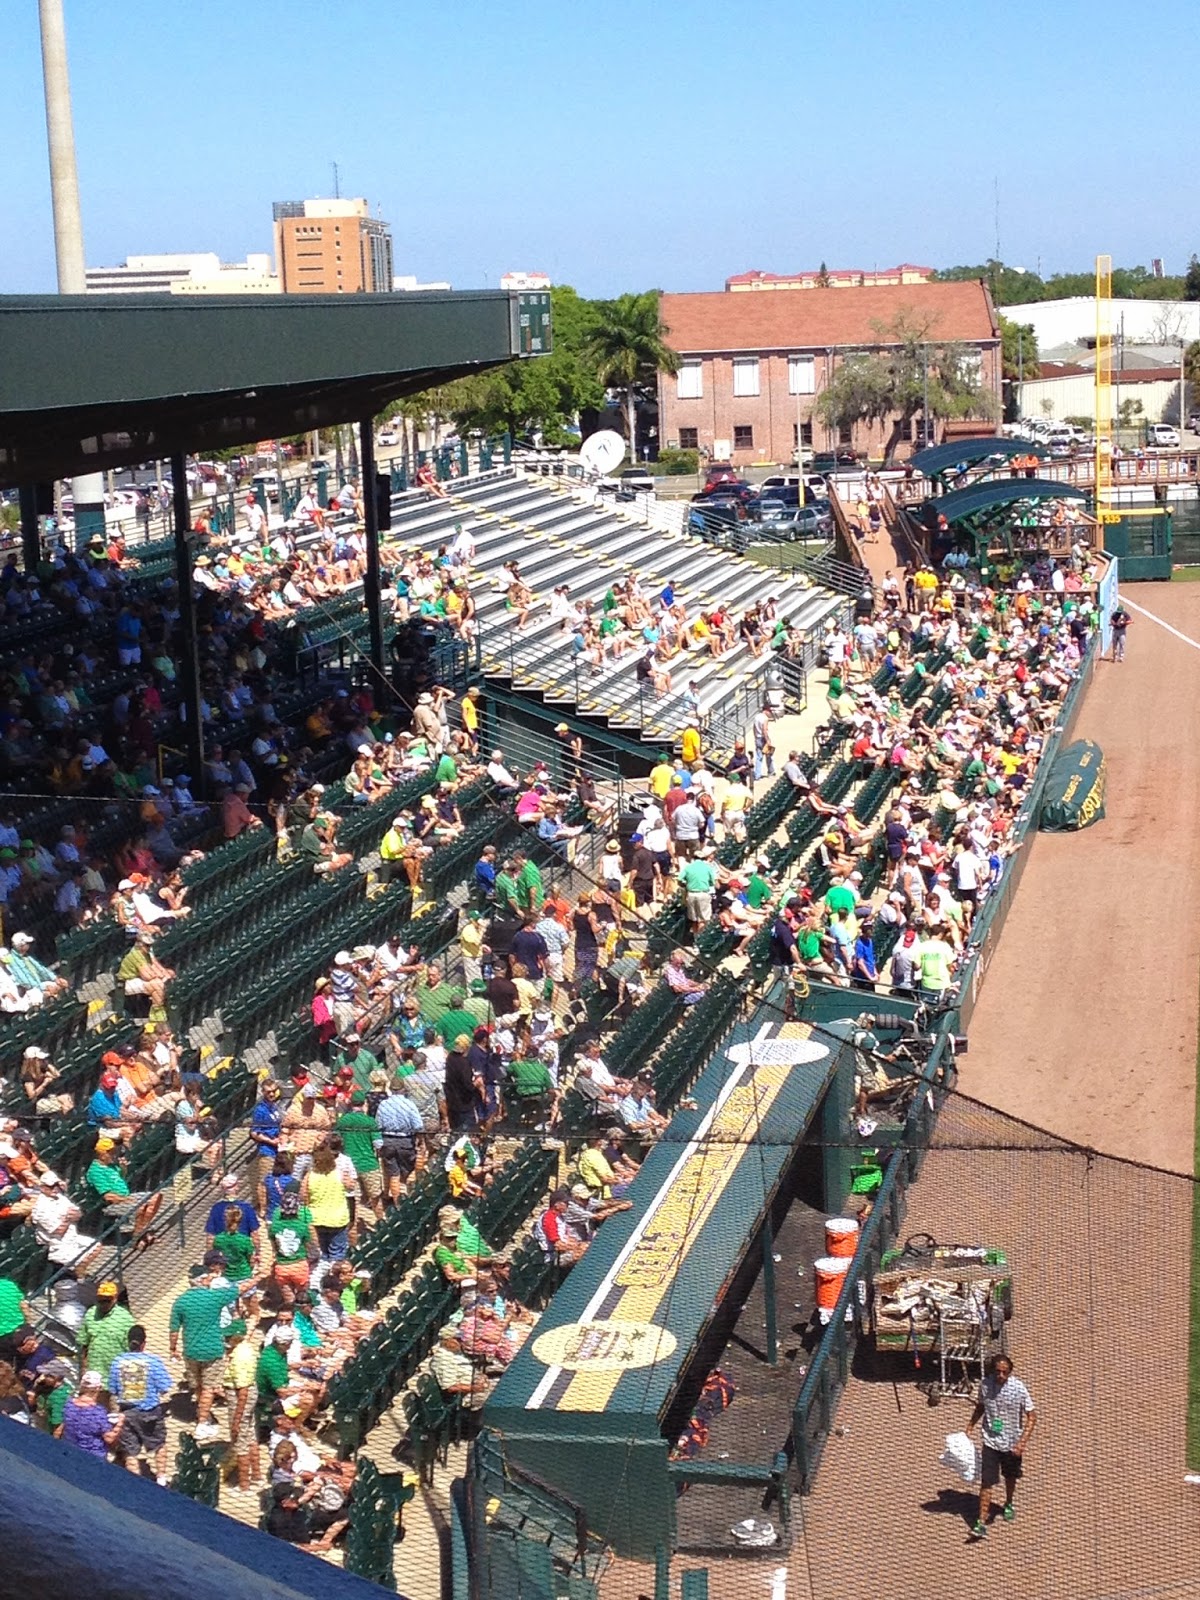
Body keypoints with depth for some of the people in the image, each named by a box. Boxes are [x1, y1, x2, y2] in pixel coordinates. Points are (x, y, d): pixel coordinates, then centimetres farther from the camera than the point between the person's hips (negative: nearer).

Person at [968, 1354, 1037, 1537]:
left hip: (1012, 1443, 0)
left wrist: (1022, 1442, -22)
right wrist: (969, 1426, 6)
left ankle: (1009, 1504, 50)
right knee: (986, 1482, -6)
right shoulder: (985, 1385, -12)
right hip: (990, 1442, 0)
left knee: (1010, 1477, 23)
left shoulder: (1018, 1388, -20)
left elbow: (1031, 1416, -14)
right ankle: (982, 1523, -3)